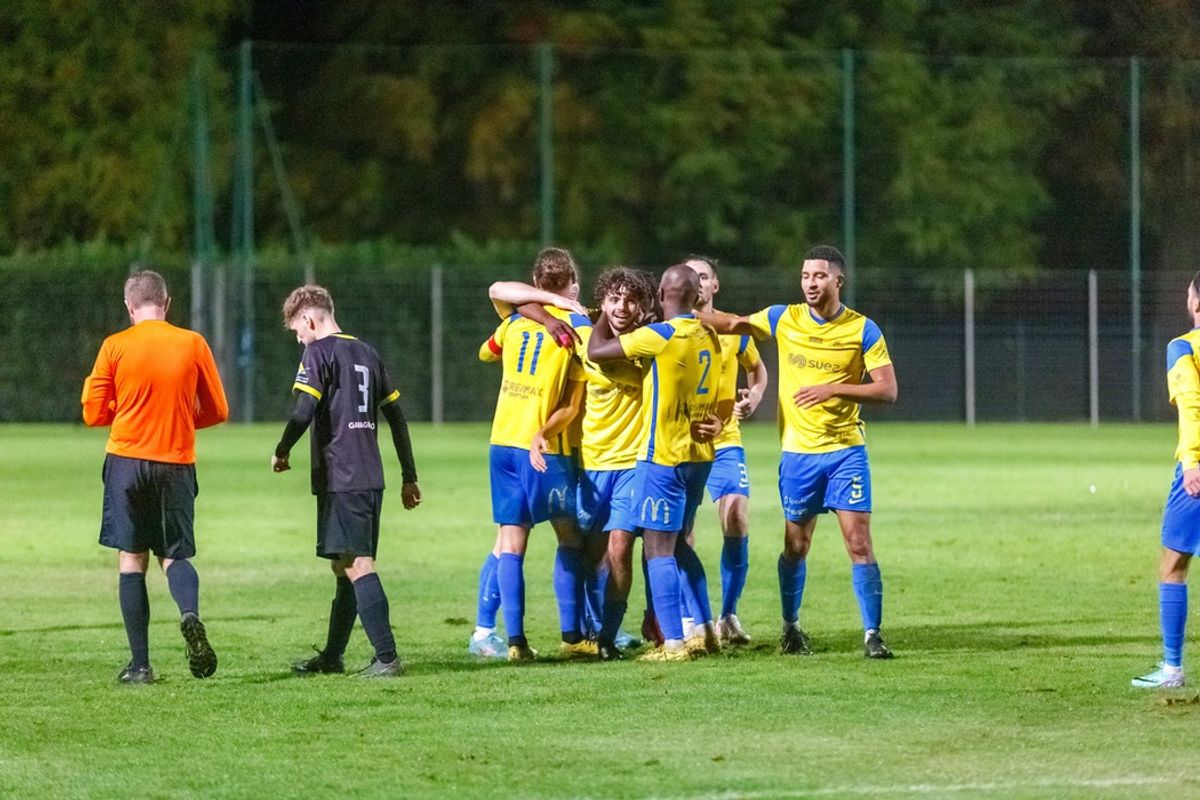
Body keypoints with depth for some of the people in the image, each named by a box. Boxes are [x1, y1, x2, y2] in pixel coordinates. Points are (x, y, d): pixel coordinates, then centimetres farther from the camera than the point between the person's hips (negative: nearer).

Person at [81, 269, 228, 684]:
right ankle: (190, 613, -21)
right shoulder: (192, 344, 1)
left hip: (127, 459, -1)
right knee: (175, 554, 12)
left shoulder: (115, 347, -2)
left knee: (132, 560, 5)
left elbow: (94, 413, 3)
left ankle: (140, 663, -1)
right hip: (176, 463, 1)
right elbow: (217, 411, 7)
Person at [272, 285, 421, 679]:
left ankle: (387, 658, -20)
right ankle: (332, 657, 25)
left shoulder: (319, 354, -6)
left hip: (339, 479, -8)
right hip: (371, 478, 8)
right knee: (345, 566, 16)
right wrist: (409, 477, 24)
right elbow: (396, 416, 20)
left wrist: (281, 452, 0)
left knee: (356, 565, -11)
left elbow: (304, 412, -17)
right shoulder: (367, 354, 17)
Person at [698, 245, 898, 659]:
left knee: (859, 542, -8)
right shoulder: (784, 319, 2)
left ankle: (872, 633, -4)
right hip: (797, 453, 2)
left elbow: (887, 389, -8)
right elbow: (731, 324, 13)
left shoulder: (862, 329, -5)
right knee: (795, 545, 8)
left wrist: (834, 389, -19)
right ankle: (790, 628, 24)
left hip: (846, 450, -2)